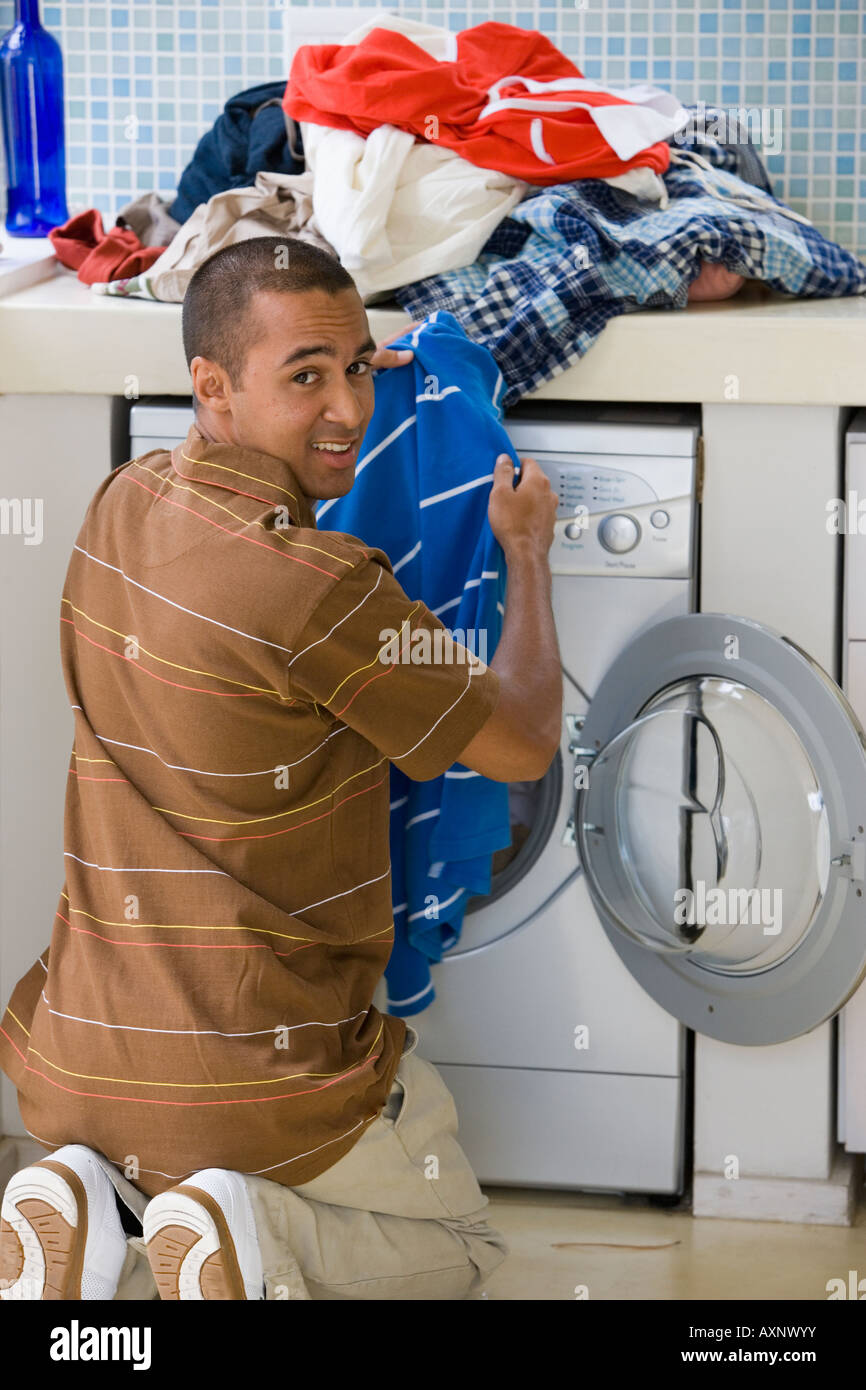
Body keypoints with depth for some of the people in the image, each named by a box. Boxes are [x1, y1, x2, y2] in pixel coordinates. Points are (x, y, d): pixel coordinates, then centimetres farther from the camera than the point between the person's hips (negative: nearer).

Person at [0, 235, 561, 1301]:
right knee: (456, 1244, 22)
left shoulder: (118, 511, 0)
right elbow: (523, 743, -7)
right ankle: (263, 1241, -7)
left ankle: (88, 1227, 3)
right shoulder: (319, 591, -23)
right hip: (262, 1076, -6)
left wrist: (349, 373, 30)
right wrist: (527, 550, 9)